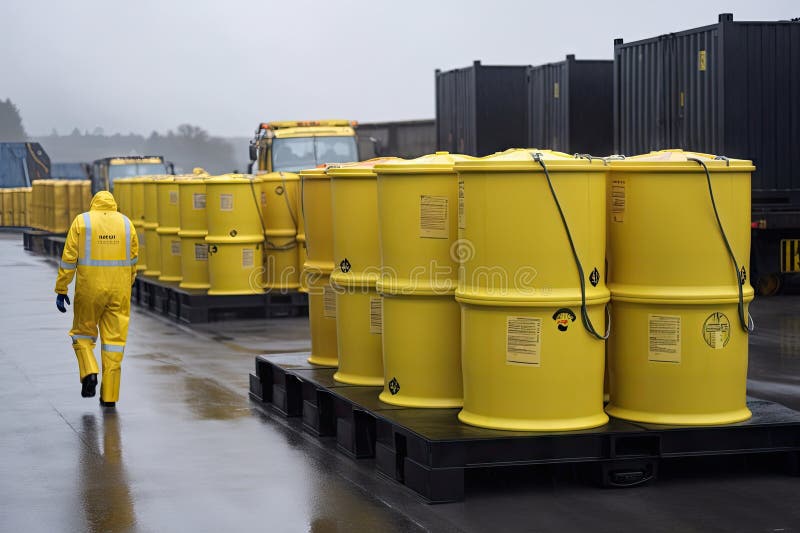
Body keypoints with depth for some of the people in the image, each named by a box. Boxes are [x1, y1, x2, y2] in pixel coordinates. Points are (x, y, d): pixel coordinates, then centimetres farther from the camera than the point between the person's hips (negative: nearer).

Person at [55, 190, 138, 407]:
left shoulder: (81, 221, 0)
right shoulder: (125, 223, 6)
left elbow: (69, 258, -5)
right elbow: (132, 259, 10)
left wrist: (61, 290, -2)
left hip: (89, 289, -1)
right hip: (118, 290, 2)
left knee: (83, 333, 17)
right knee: (114, 339, 6)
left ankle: (89, 373, -6)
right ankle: (109, 395, 4)